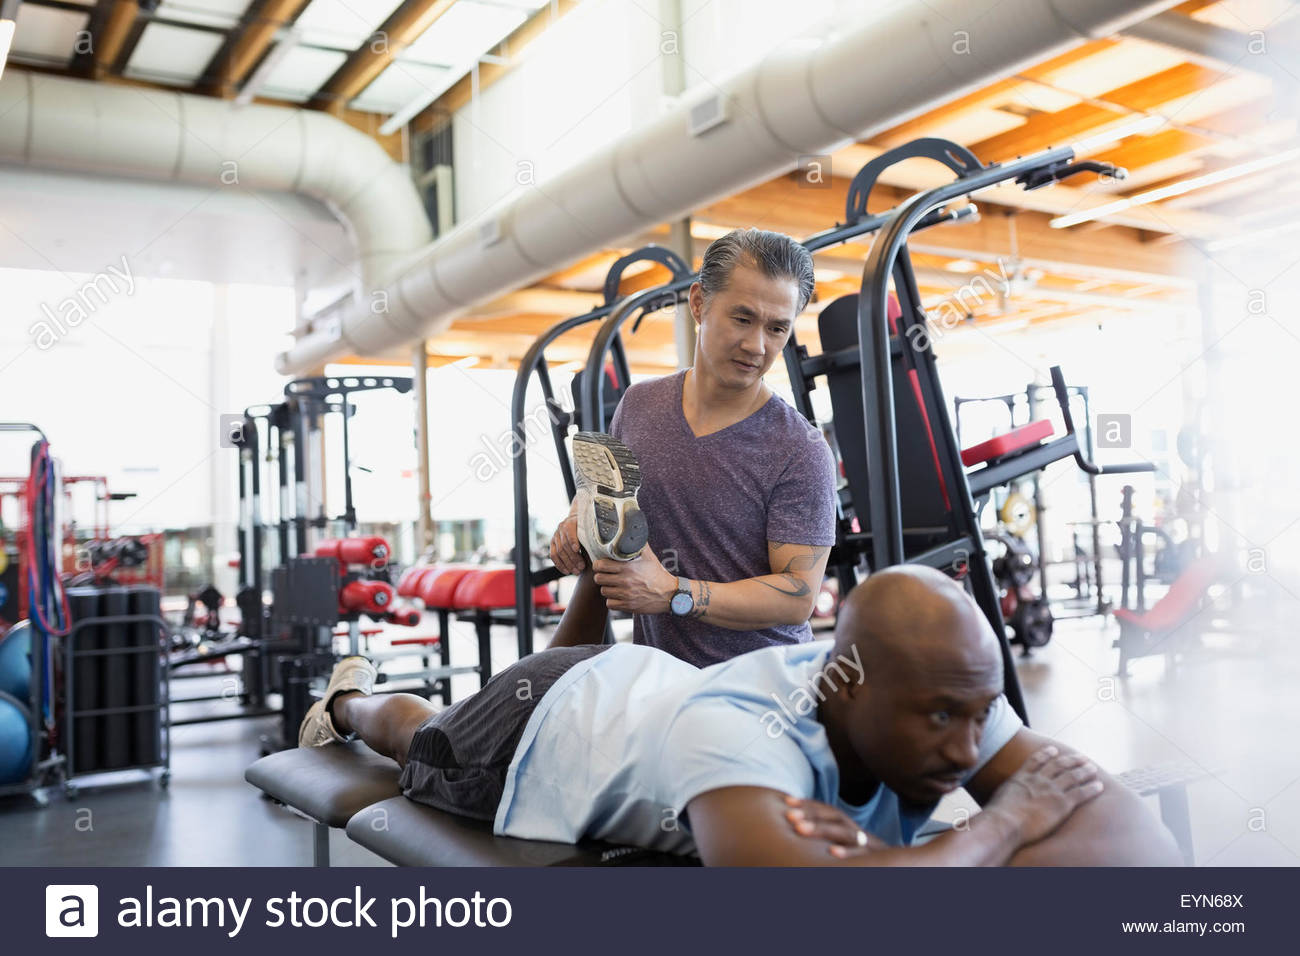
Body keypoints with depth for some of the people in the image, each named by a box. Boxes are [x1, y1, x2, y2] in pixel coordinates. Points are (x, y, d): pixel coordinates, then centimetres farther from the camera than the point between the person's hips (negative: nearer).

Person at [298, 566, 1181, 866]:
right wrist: (995, 829, -52)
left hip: (644, 682, 4)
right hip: (554, 715, -3)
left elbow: (1144, 839, -39)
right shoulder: (736, 732, -52)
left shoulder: (950, 690, -34)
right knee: (420, 750, 32)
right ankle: (352, 704, 65)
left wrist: (887, 851, -54)